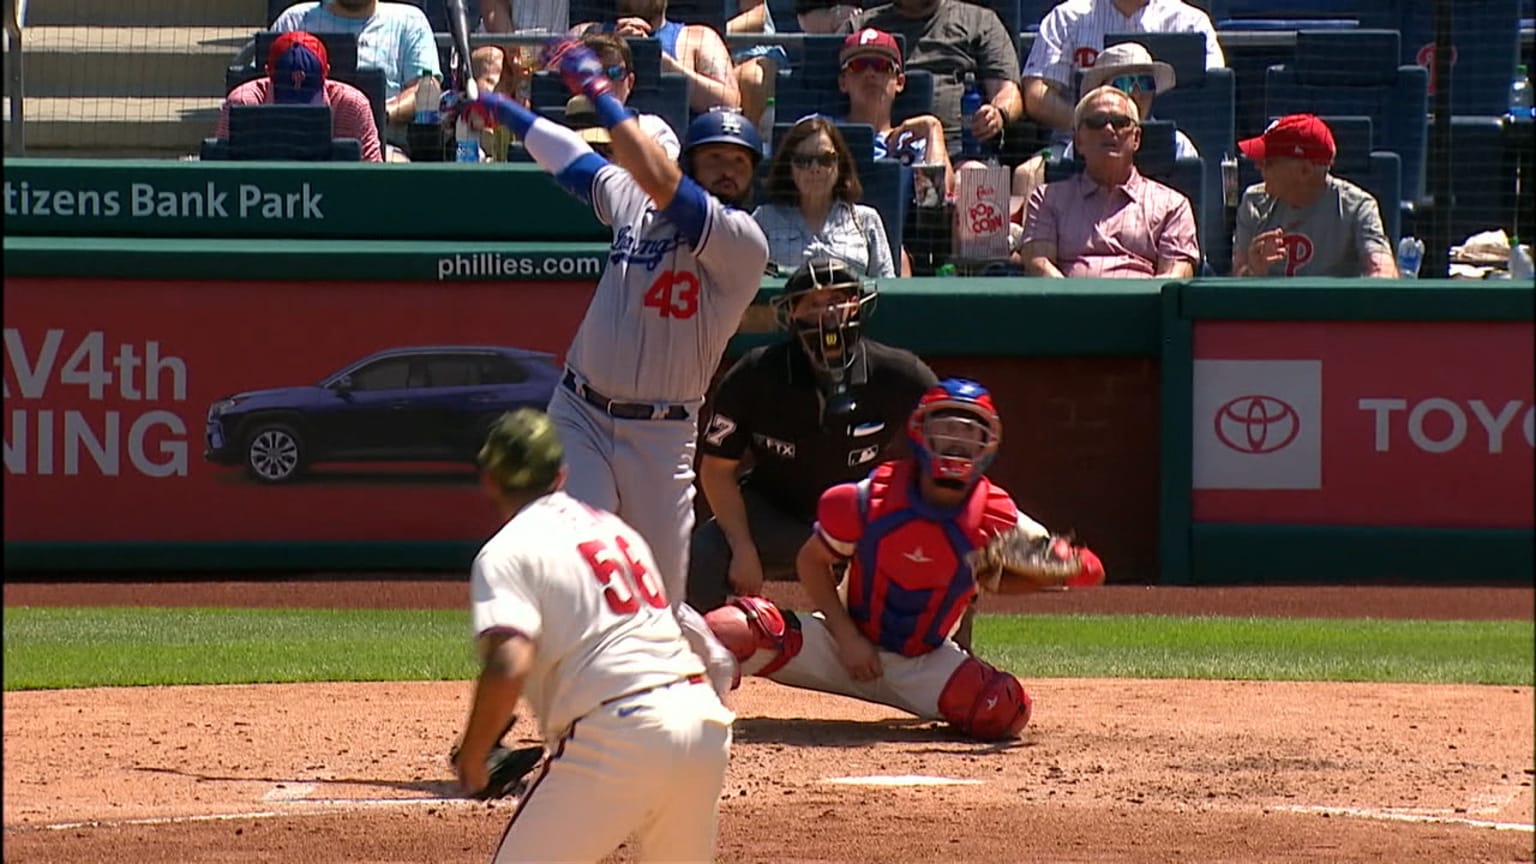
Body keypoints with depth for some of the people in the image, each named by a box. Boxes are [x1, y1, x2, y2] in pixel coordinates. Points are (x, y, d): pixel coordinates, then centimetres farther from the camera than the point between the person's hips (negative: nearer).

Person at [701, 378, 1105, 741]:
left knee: (1003, 712, -27)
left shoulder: (995, 519, -13)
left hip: (924, 664, 2)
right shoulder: (870, 500, -15)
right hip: (851, 647, -2)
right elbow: (812, 562, -2)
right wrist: (847, 637, -13)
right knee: (732, 630, -28)